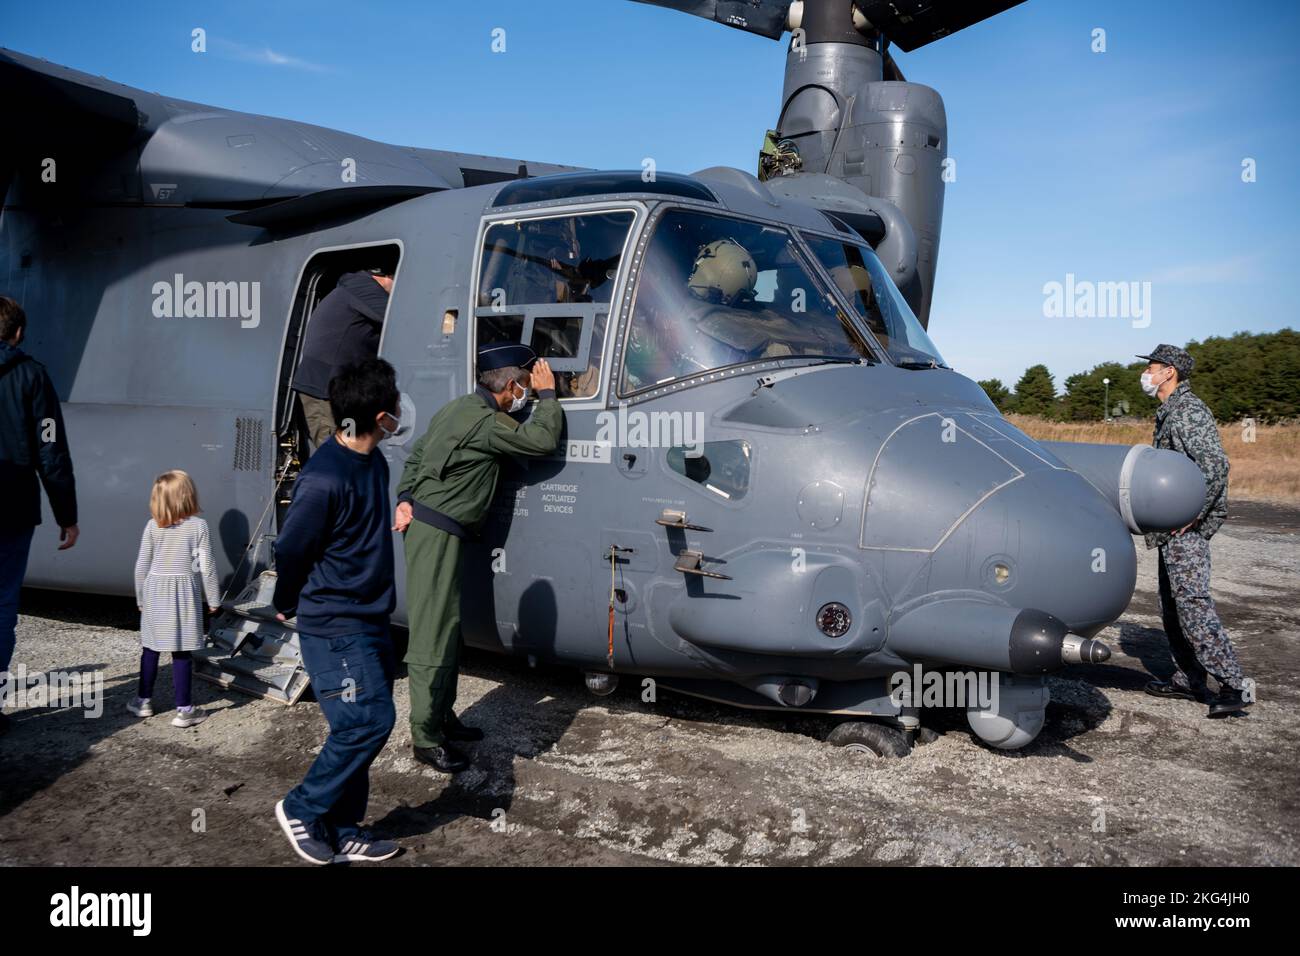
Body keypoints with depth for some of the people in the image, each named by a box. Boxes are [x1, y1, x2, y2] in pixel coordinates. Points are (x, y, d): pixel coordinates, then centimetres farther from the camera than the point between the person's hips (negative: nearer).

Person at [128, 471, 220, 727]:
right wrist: (213, 599, 2)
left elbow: (142, 565, 4)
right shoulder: (198, 526, -6)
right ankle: (183, 709, 3)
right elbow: (206, 566, -7)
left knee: (151, 648, 15)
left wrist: (141, 598, 16)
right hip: (184, 592, -3)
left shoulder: (153, 526, 1)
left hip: (155, 591, 3)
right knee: (181, 652, -1)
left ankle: (144, 701, 27)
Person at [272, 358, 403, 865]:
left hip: (369, 620, 9)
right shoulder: (324, 479, -23)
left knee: (359, 727, 12)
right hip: (335, 627, -9)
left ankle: (344, 833, 24)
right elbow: (290, 550, -14)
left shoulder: (373, 461, 5)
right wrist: (287, 607, 1)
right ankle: (301, 810, 12)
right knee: (369, 720, -8)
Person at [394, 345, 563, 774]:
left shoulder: (459, 408, 14)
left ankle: (442, 716, 27)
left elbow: (416, 455, 17)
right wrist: (548, 393, -5)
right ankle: (426, 738, 1)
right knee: (433, 635, -6)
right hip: (436, 533, -11)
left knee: (447, 629, 16)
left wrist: (405, 498, 8)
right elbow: (543, 439, -19)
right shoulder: (485, 422, -19)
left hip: (424, 523, 11)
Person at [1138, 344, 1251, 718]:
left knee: (1193, 604, -13)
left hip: (1186, 530, -11)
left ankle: (1234, 686, -10)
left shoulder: (1187, 411, -13)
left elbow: (1216, 464, -25)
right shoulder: (1169, 413, 19)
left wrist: (1192, 515, -22)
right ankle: (1187, 681, 23)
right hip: (1172, 530, 11)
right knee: (1172, 604, 15)